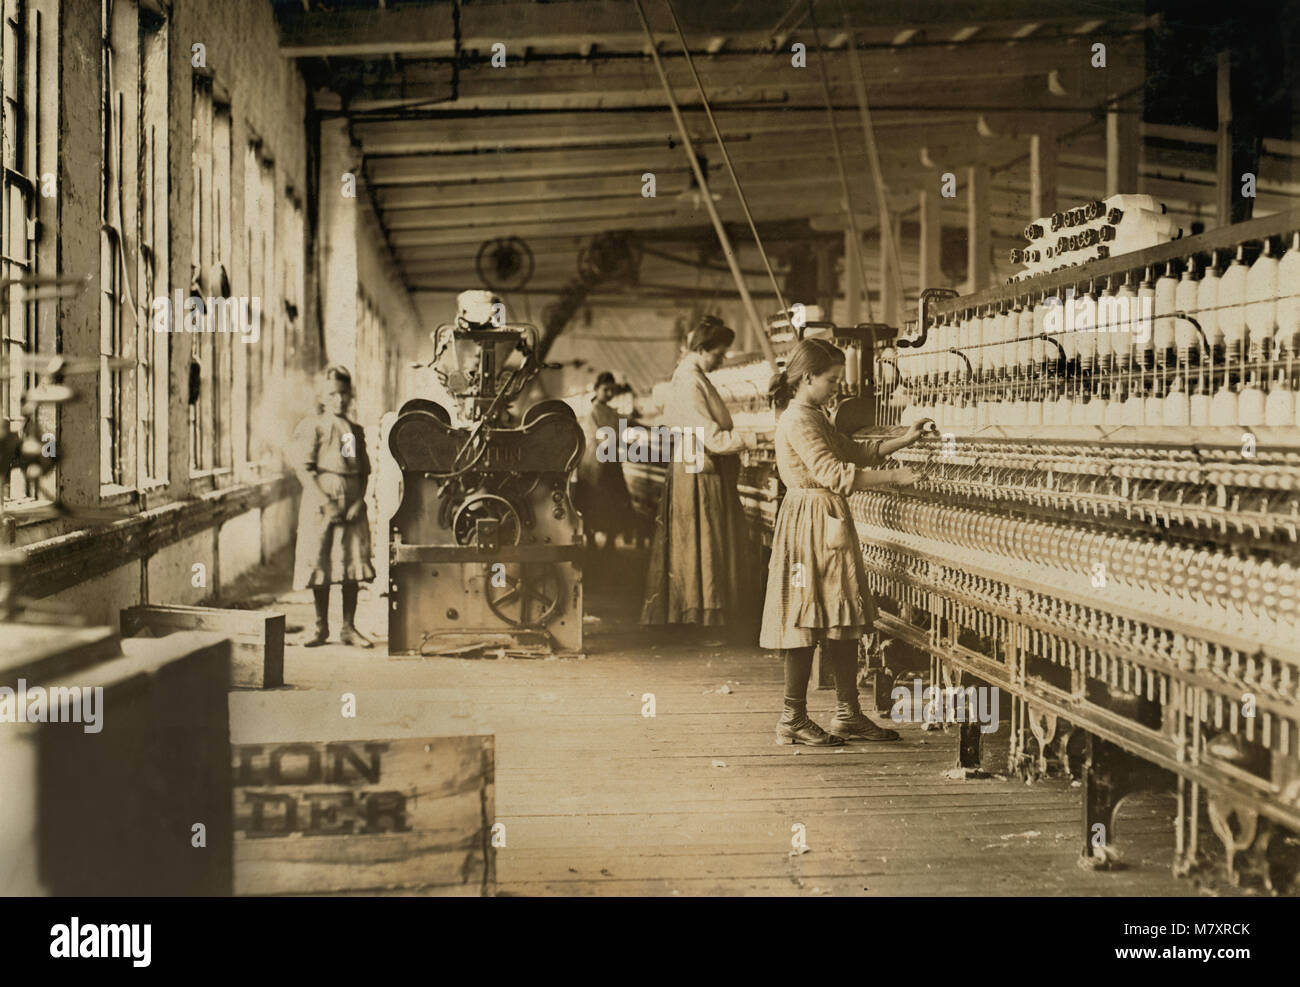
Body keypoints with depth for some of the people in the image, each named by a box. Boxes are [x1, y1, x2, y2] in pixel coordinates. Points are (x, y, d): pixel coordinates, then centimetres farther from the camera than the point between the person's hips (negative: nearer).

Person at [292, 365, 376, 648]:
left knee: (353, 565, 2)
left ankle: (349, 627, 12)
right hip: (320, 501, -4)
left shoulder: (355, 430, 14)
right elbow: (303, 468, -7)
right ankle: (321, 628, 11)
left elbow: (364, 472, 13)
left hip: (352, 503, 4)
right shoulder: (312, 426, 0)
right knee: (320, 567, 0)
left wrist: (358, 502, -4)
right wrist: (325, 501, -15)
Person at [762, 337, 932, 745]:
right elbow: (833, 473, -23)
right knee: (808, 621, -5)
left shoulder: (816, 418, 18)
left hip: (831, 526, 10)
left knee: (842, 622, 10)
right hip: (810, 526, -10)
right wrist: (893, 477, -22)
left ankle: (848, 715, 16)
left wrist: (904, 440, 11)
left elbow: (853, 451, 20)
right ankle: (793, 719, 3)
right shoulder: (798, 421, -14)